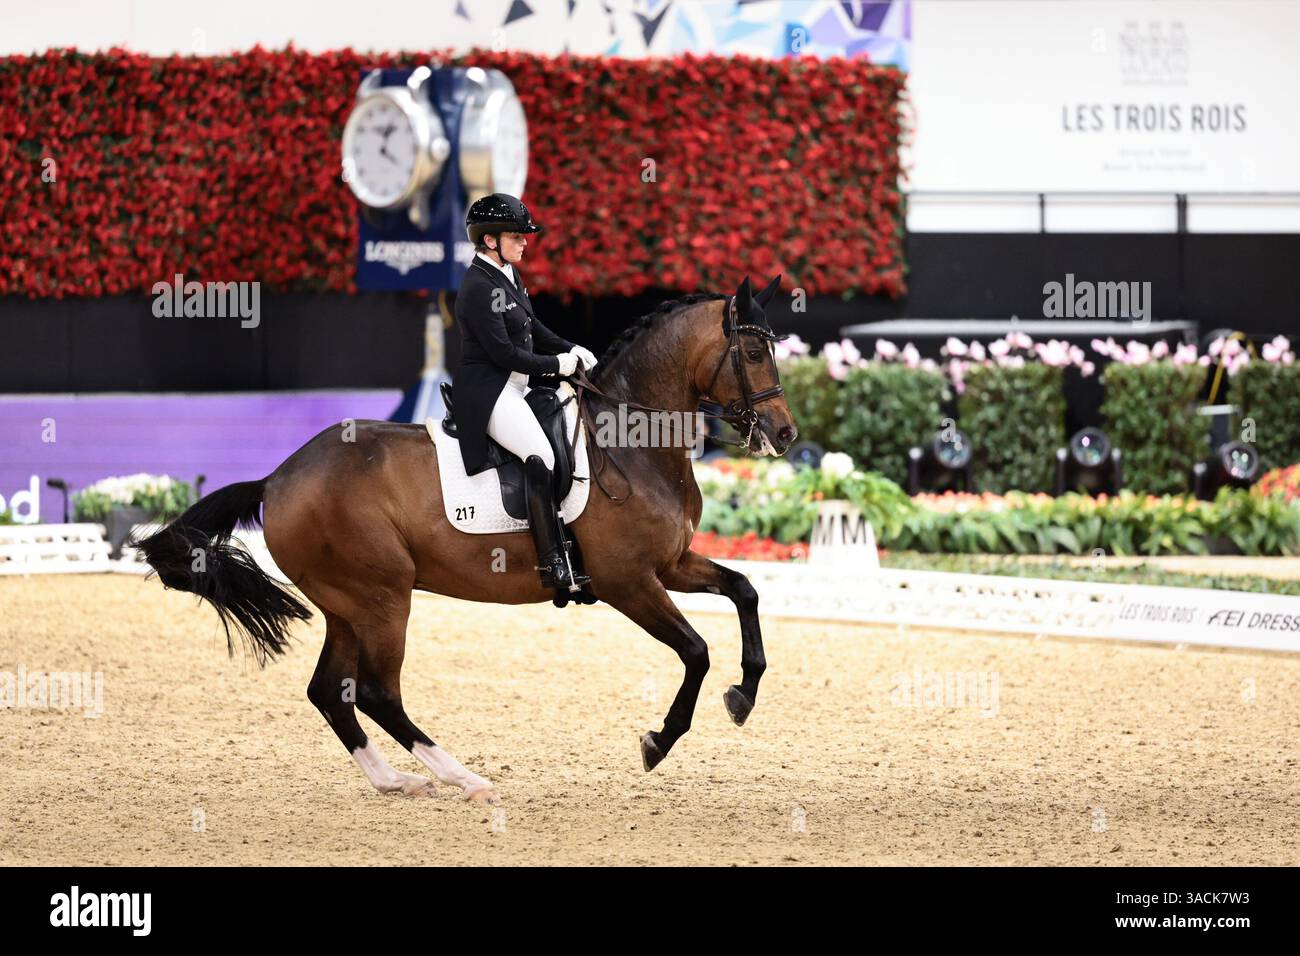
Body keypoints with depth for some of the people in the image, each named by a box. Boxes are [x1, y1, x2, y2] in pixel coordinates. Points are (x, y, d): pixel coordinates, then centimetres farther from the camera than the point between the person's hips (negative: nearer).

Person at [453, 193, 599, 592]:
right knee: (540, 455, -27)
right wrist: (557, 364, -13)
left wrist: (571, 350, 7)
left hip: (516, 389, 11)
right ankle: (553, 566, -32)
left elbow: (533, 328, 23)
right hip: (488, 392, -11)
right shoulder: (479, 288, -17)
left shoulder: (508, 276, 13)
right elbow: (502, 352, -20)